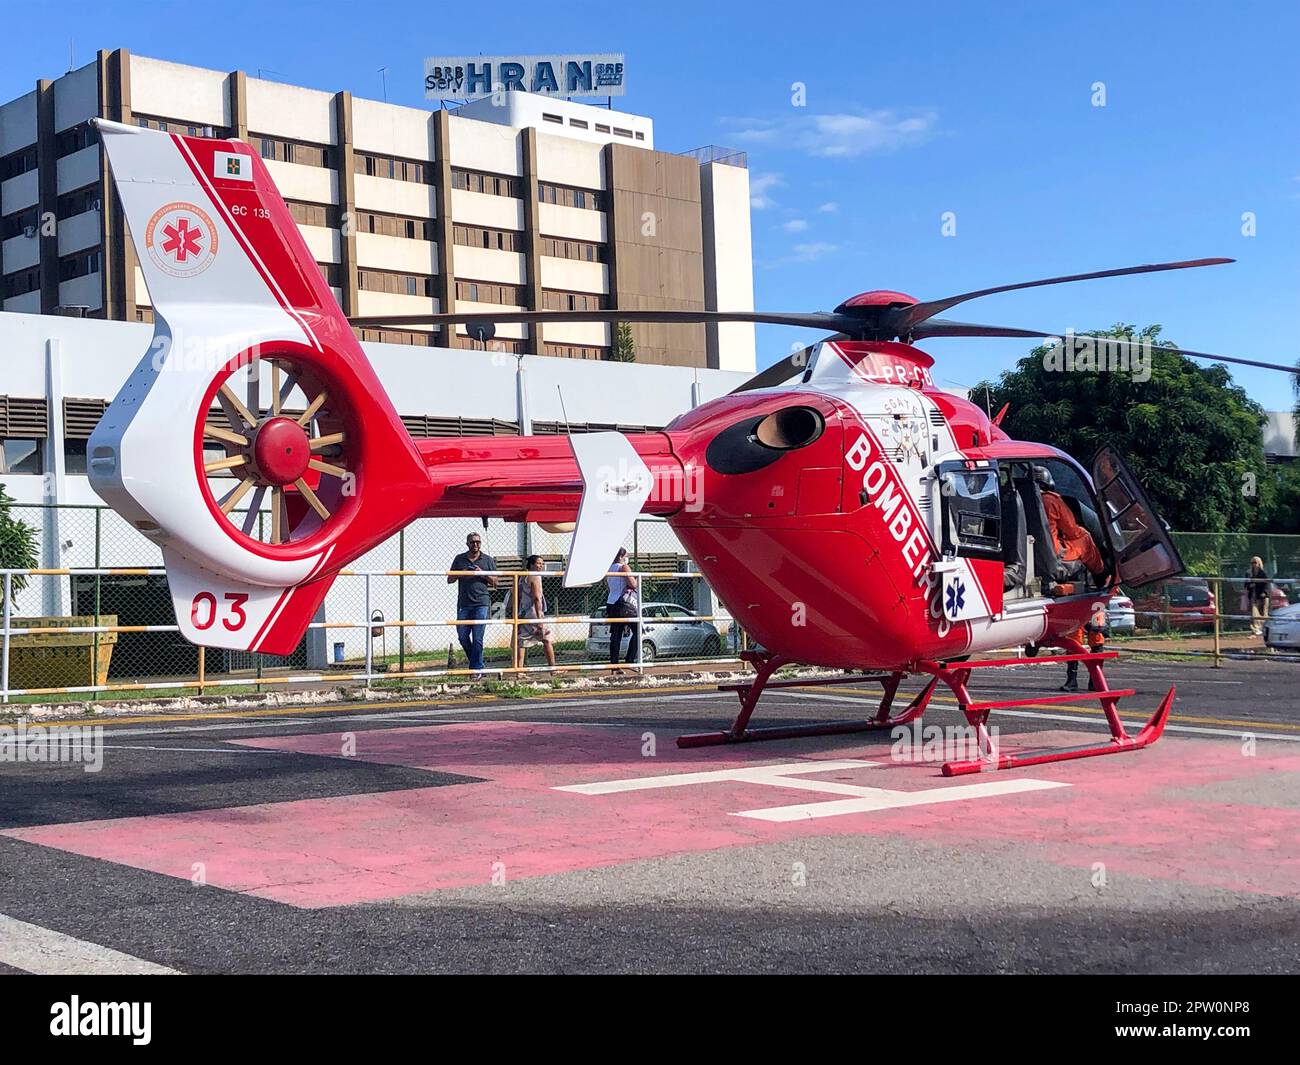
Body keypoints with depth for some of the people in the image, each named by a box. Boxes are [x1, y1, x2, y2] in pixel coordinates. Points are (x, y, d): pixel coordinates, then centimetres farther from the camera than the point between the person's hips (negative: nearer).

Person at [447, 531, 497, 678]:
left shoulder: (488, 560, 8)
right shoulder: (459, 559, 12)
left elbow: (495, 582, 9)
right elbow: (449, 580, 13)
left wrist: (482, 574, -9)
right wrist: (460, 574, -7)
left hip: (481, 603, -3)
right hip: (463, 604, 3)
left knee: (477, 638, -6)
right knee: (462, 636, 3)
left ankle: (476, 669, -1)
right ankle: (476, 662, 22)